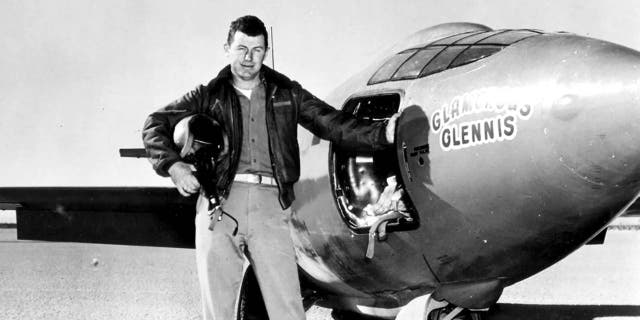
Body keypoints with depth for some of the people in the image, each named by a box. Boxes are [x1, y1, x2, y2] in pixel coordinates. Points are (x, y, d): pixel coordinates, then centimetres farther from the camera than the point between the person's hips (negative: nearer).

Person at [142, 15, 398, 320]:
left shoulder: (286, 94, 16)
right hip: (220, 201, 0)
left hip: (270, 205, 0)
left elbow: (334, 125, 9)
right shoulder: (209, 96, 13)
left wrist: (383, 134, -5)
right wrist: (173, 165, -4)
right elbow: (155, 125, 13)